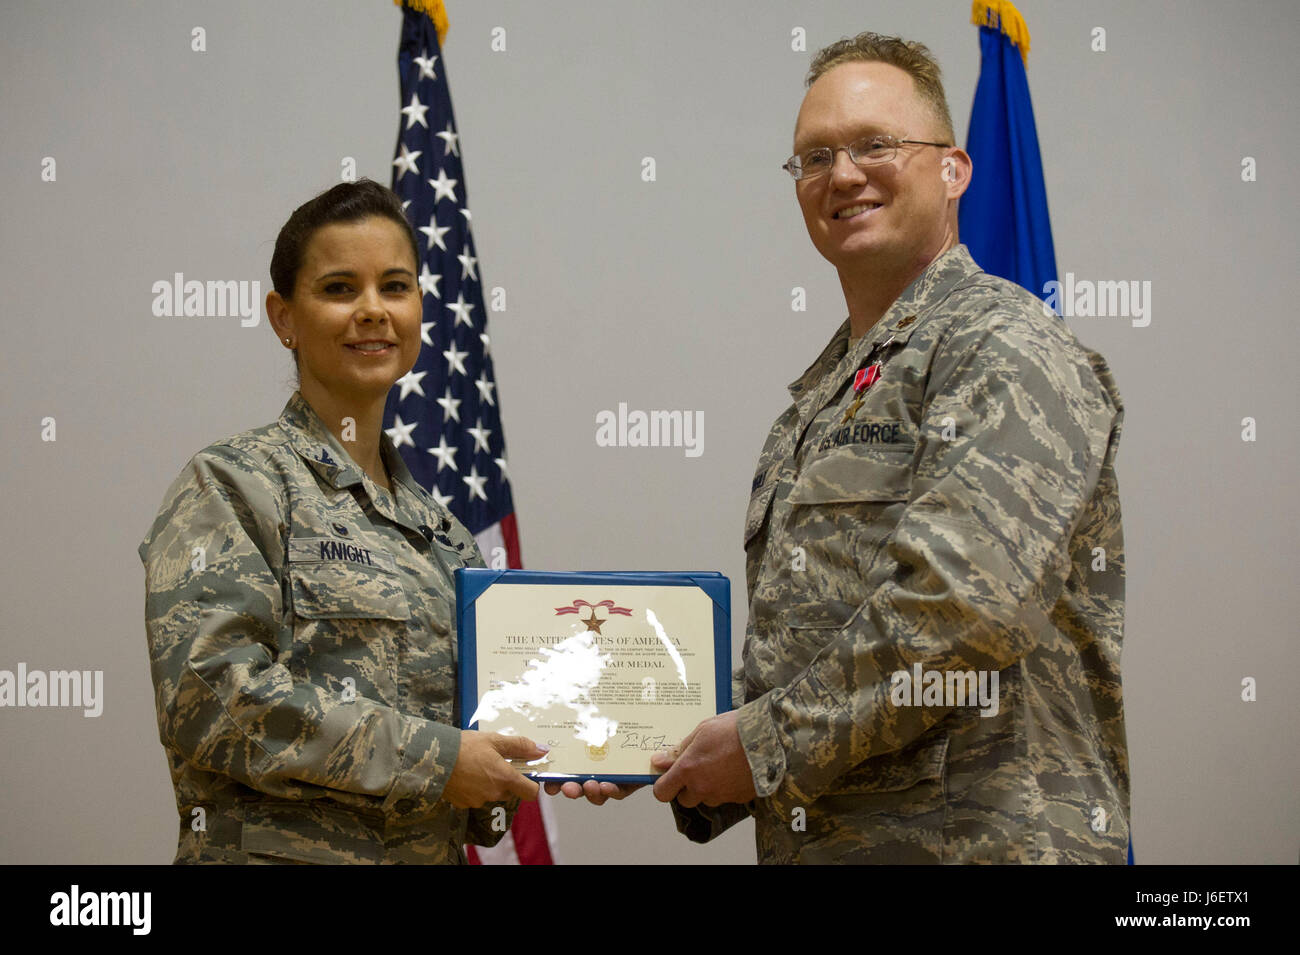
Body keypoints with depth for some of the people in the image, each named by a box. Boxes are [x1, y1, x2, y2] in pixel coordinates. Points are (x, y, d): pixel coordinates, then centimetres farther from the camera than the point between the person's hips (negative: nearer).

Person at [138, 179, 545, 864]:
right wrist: (431, 760, -19)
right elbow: (209, 697, -18)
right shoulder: (230, 484, -6)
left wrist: (567, 763, 0)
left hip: (433, 852, 6)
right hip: (281, 850, -6)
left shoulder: (434, 527, 13)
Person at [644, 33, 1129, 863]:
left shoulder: (1007, 346, -9)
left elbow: (969, 603, -22)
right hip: (811, 841, 8)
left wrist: (770, 743, -16)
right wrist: (687, 772, 5)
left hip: (983, 838, -8)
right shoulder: (814, 406, 18)